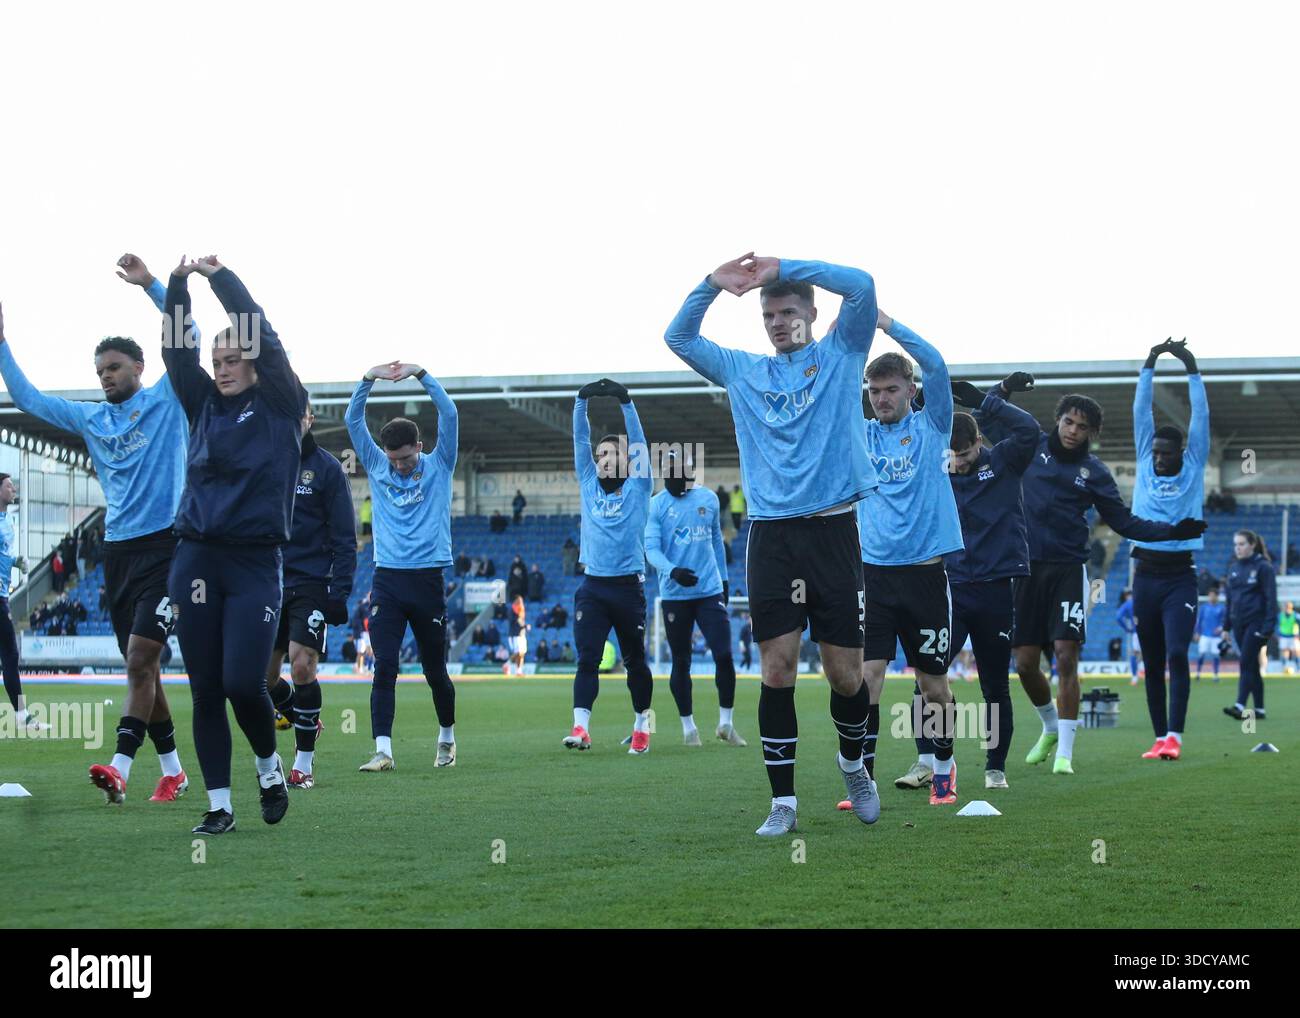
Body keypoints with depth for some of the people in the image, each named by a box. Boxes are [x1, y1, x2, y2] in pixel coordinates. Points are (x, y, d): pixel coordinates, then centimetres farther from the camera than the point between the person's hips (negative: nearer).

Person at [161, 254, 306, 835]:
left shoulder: (279, 407, 3)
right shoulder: (204, 406, 13)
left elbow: (261, 334, -5)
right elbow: (177, 352, 5)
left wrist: (220, 276, -2)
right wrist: (177, 286, -5)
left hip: (255, 563, -3)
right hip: (197, 559, 3)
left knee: (243, 683, -12)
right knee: (206, 690, 2)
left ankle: (269, 766, 17)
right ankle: (218, 805, 9)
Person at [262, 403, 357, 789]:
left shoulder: (327, 468, -1)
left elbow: (344, 537, -3)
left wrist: (340, 589, -11)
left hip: (310, 584, -4)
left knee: (302, 666, -14)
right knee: (263, 678, 2)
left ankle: (304, 763, -4)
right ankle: (304, 719, 31)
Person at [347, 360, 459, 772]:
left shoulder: (438, 467, 5)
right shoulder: (377, 467, 9)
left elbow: (449, 415, -6)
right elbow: (353, 421, 3)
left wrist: (421, 374, -14)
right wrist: (369, 379, -10)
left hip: (428, 581, -1)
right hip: (387, 581, 1)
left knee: (435, 671, 8)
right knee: (384, 668, -10)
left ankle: (447, 738, 30)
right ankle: (382, 750, -13)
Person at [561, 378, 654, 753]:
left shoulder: (637, 487, 6)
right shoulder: (589, 484, 13)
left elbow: (638, 441, -3)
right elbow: (581, 441, 9)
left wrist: (625, 401, -11)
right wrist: (582, 402, -1)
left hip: (628, 585, -2)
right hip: (592, 585, 2)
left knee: (635, 661, 7)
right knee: (587, 658, -10)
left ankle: (641, 726, 18)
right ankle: (581, 727, -19)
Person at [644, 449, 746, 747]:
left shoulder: (709, 499, 6)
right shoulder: (657, 505, -4)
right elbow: (651, 548, -10)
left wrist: (724, 577, 22)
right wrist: (672, 571, -28)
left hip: (710, 590, 2)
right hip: (674, 595, -2)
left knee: (724, 655, -6)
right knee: (681, 663, 5)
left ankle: (726, 723, 8)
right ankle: (688, 726, 18)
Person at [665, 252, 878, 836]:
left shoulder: (839, 356, 8)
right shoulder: (743, 372, 16)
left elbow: (861, 288, -7)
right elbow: (678, 337, 17)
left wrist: (784, 269, -6)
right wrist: (712, 285, 2)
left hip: (833, 530, -2)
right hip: (771, 535, 2)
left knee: (845, 674, 0)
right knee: (776, 669, -4)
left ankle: (852, 764, 28)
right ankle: (783, 801, 2)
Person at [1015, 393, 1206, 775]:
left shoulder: (1094, 472, 6)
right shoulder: (1033, 447, 6)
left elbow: (1125, 523, 9)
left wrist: (1174, 530, -1)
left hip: (1068, 570, -1)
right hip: (1026, 568, 1)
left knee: (1066, 655, -14)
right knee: (1025, 662, 1)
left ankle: (1064, 752, -9)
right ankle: (1051, 726, 30)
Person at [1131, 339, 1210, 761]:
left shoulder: (1193, 469, 6)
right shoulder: (1145, 465, 11)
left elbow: (1201, 417, 1)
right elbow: (1141, 413, 9)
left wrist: (1191, 368, -1)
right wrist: (1149, 366, 6)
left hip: (1180, 576, -3)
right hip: (1146, 576, 3)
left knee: (1177, 654, -15)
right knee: (1153, 663, 5)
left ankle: (1174, 737, -18)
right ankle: (1159, 737, 9)